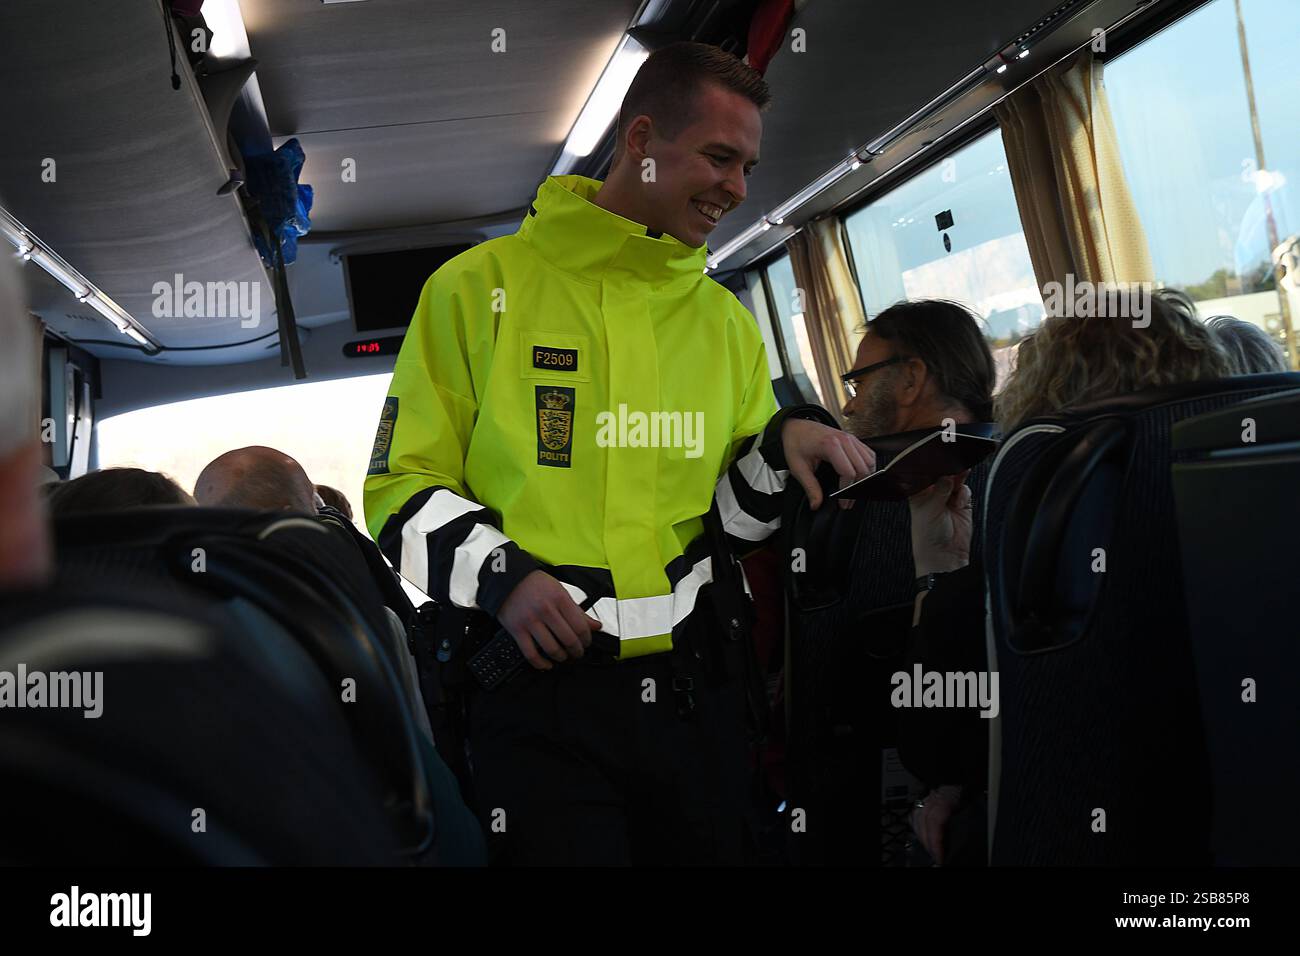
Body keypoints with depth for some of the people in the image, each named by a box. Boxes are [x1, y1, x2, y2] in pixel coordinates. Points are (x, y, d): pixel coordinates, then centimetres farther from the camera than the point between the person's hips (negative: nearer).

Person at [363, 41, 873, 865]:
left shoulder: (725, 320, 13)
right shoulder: (482, 289, -1)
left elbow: (733, 515, 15)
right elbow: (403, 487, 0)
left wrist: (783, 444, -5)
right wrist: (499, 577, -16)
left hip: (698, 689, 5)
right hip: (543, 685, -4)